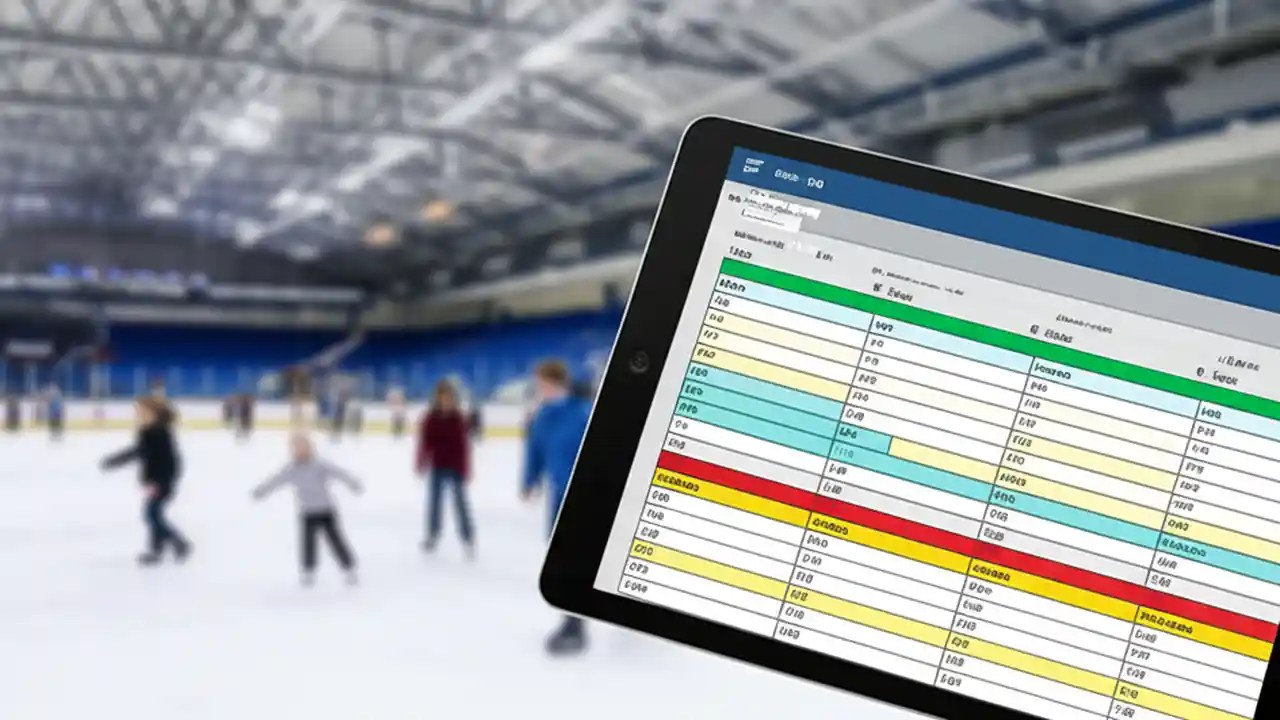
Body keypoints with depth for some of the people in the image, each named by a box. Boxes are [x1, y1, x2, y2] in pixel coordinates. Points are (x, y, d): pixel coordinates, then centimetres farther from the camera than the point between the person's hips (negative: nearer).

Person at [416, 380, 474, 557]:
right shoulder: (430, 418, -5)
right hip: (437, 467, 1)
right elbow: (424, 442, -2)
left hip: (456, 467, -1)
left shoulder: (459, 418, -7)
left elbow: (465, 445, -4)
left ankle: (468, 539, 8)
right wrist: (422, 464, -4)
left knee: (460, 502, 1)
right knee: (434, 501, 11)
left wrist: (466, 469, -4)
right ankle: (432, 535, 27)